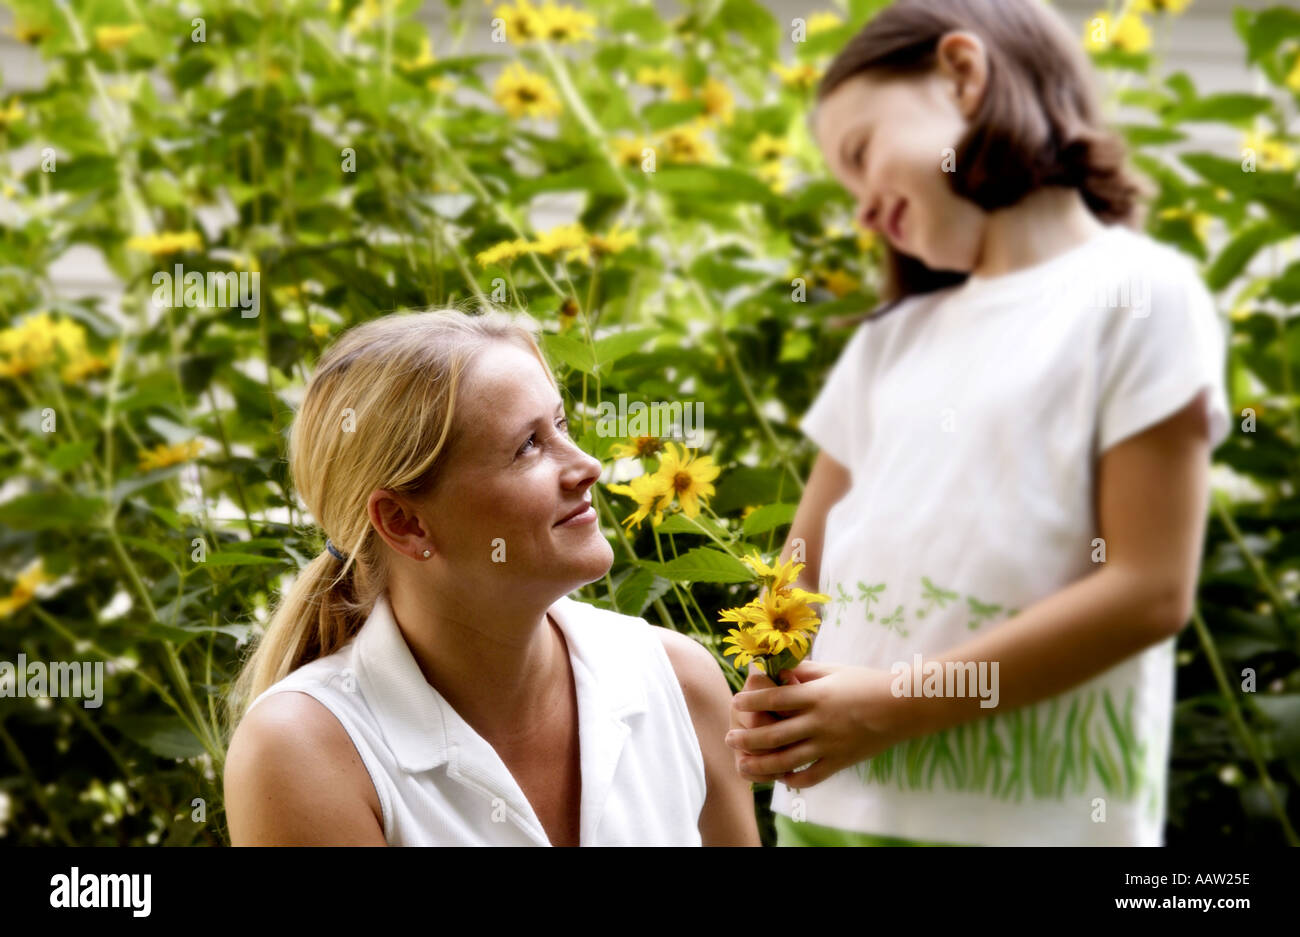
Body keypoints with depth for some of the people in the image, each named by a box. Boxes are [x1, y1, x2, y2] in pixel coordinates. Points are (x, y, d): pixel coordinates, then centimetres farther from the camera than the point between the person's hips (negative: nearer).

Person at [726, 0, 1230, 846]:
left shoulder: (1141, 295, -3)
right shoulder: (892, 340, 16)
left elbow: (1151, 591, -11)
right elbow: (802, 570, 14)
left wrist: (898, 705, -13)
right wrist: (772, 704, -7)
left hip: (1037, 811, -5)